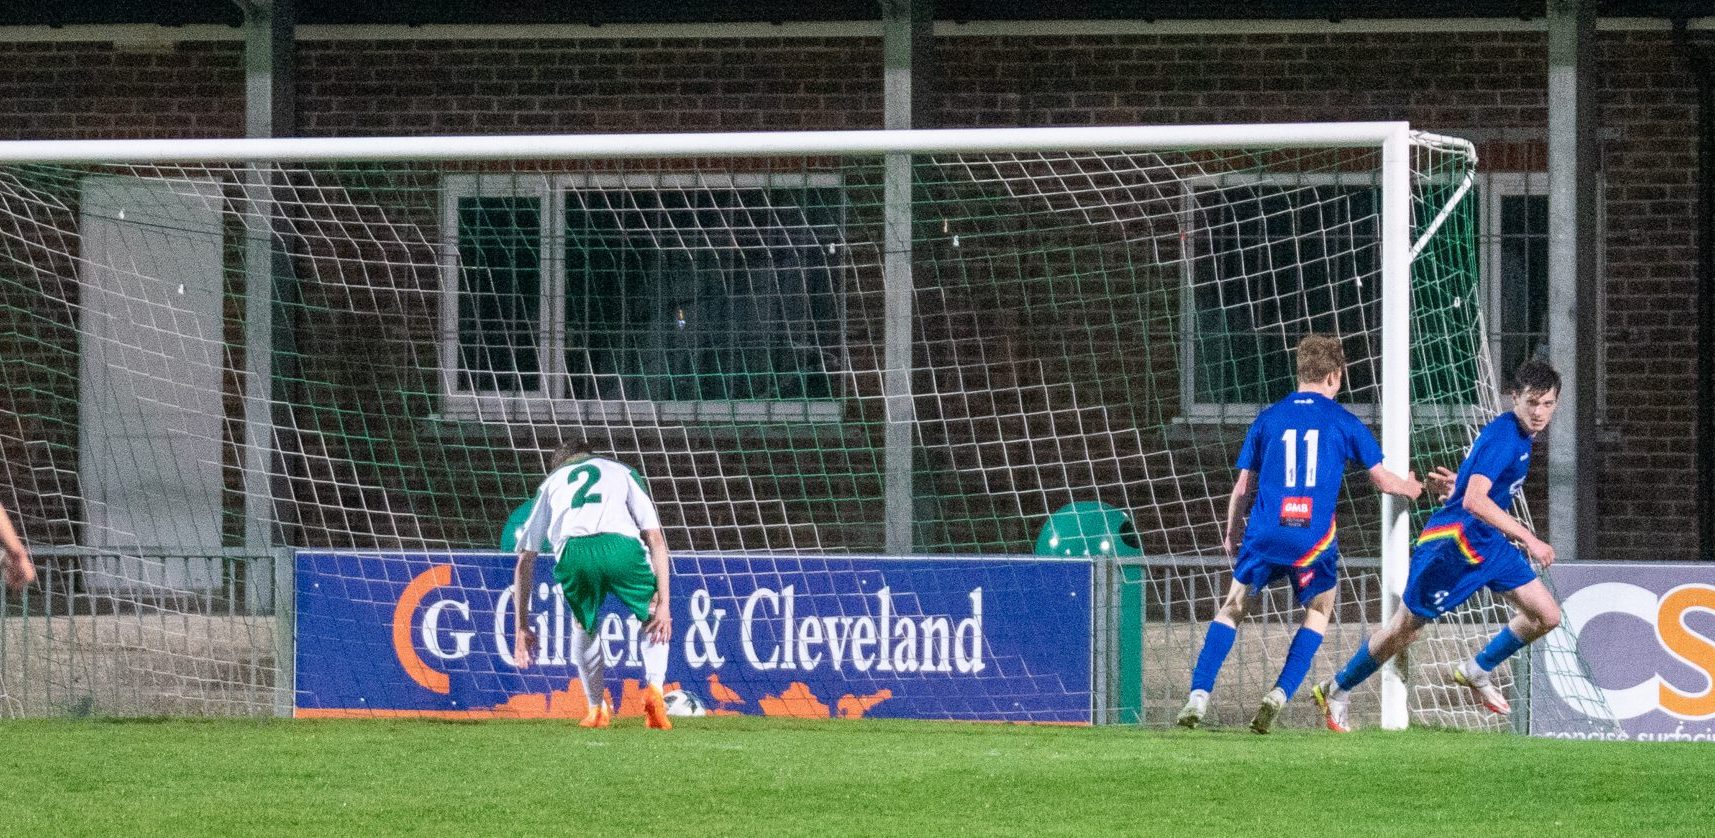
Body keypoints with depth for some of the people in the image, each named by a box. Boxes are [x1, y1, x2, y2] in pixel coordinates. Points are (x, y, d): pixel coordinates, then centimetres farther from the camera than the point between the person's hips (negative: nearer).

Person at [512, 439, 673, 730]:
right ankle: (654, 689, 6)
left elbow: (524, 561, 34)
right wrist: (663, 603, 14)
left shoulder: (551, 482, 37)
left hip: (572, 555, 1)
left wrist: (521, 627, 37)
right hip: (621, 547, -1)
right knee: (654, 619, 26)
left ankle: (597, 709, 25)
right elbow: (655, 539, 19)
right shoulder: (621, 472, 33)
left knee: (583, 626, 31)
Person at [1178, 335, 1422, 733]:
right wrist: (1410, 488, 32)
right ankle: (1280, 695, 3)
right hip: (1314, 537, -1)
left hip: (1265, 533, 1)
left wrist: (1231, 536, 23)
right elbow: (1381, 478, 10)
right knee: (1318, 612, 19)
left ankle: (1199, 695, -3)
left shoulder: (1268, 419, 10)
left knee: (1233, 608, 12)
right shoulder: (1343, 422, 5)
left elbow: (1242, 486, 12)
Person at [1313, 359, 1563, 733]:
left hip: (1486, 543, 9)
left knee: (1546, 616, 2)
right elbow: (1474, 501, -34)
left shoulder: (1521, 434, 6)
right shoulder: (1503, 436, -24)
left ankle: (1477, 672, 20)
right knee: (1404, 630, 3)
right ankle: (1336, 692, 22)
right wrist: (1528, 539, -33)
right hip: (1451, 543, -9)